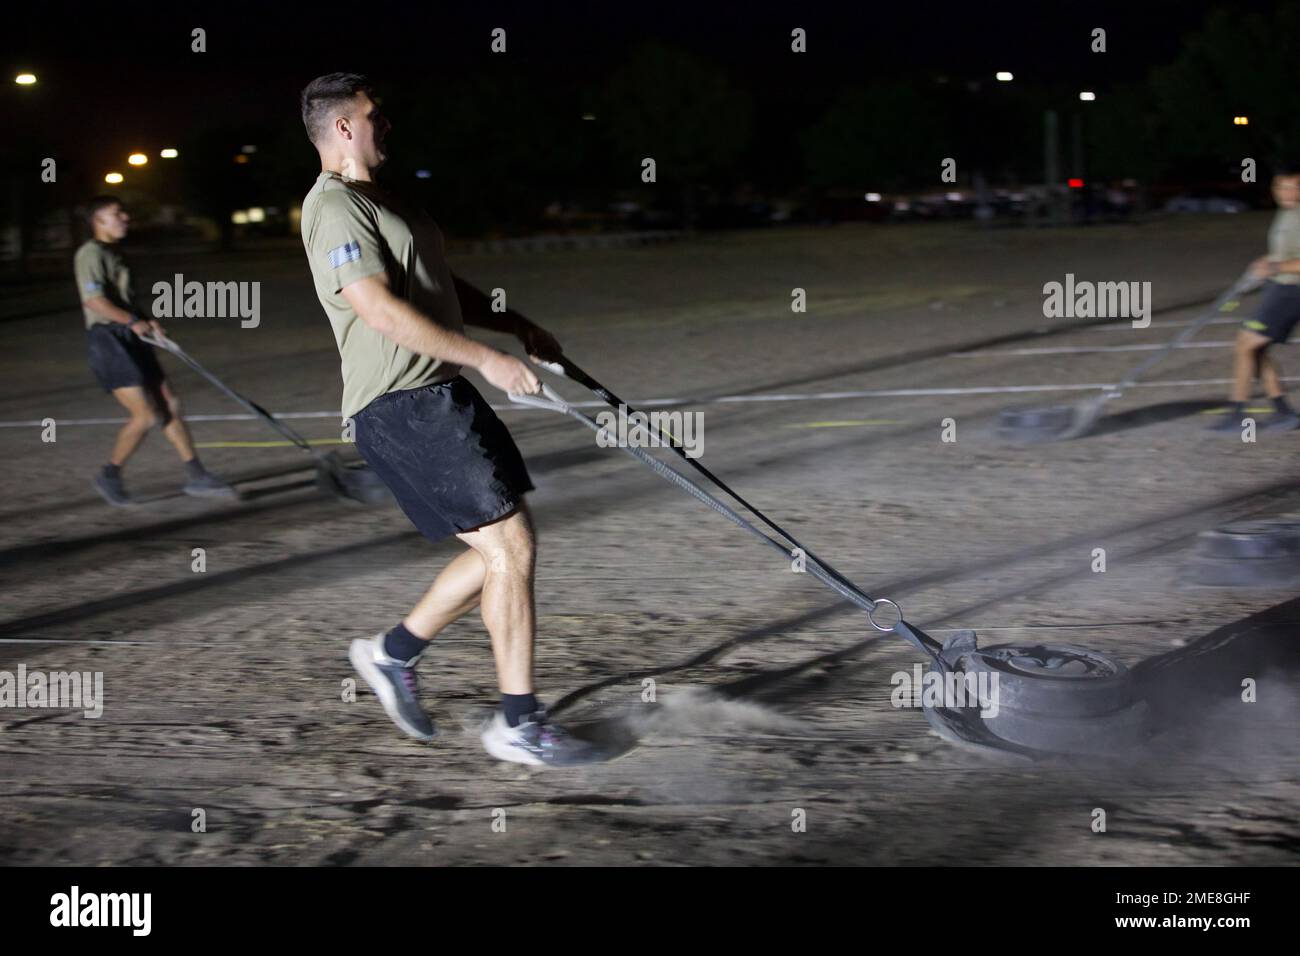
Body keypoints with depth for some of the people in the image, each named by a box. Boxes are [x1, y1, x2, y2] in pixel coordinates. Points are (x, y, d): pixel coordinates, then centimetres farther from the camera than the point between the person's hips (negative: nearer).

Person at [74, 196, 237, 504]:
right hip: (108, 340, -10)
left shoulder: (112, 254, 20)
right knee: (145, 415, -11)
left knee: (169, 404, 7)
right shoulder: (90, 254, -10)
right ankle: (110, 475, 7)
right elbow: (93, 300, -22)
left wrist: (146, 322, 9)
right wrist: (133, 321, -26)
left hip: (131, 340, 10)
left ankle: (196, 476, 10)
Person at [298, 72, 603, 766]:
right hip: (400, 406, -10)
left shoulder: (377, 202, 21)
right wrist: (487, 359, -23)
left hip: (440, 396, 10)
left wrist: (517, 326, 18)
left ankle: (394, 652, 24)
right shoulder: (334, 208, -11)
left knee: (505, 546, 9)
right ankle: (518, 725, -1)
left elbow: (442, 287, 29)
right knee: (510, 547, -11)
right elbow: (383, 310, -22)